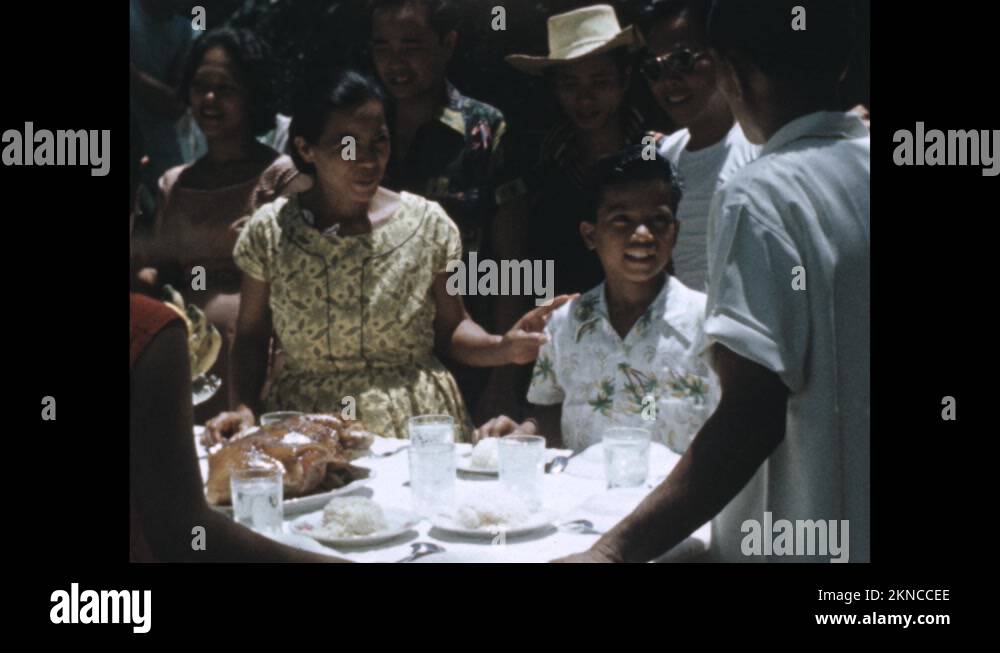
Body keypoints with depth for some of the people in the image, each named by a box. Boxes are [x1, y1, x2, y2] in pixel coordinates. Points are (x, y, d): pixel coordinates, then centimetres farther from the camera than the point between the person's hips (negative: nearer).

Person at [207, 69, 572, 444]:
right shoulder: (269, 232, 2)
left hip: (416, 427, 0)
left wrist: (502, 349, -9)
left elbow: (450, 328, 10)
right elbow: (250, 336, 11)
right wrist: (244, 407, -5)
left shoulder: (427, 224, 1)